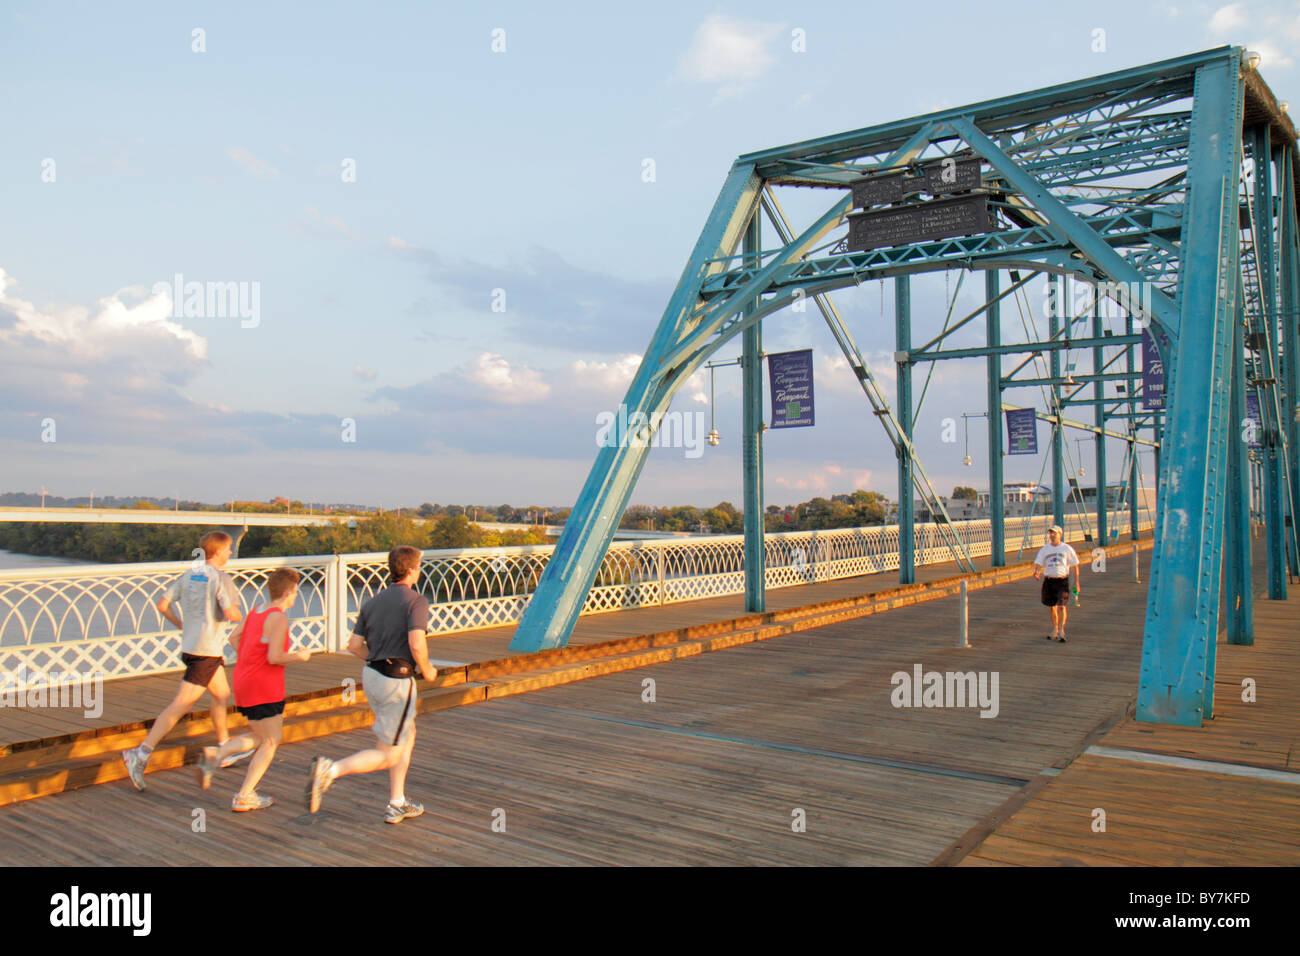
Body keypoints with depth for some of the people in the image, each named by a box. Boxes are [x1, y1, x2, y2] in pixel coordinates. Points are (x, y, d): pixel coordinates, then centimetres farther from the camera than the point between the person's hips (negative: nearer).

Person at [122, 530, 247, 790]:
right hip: (206, 650, -9)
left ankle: (224, 749, 33)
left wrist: (182, 625, 17)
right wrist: (241, 616, 2)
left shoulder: (188, 574, 9)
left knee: (222, 694, 22)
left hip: (189, 645, 9)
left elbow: (162, 605, 7)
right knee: (182, 704, -7)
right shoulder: (220, 578, -13)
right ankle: (142, 754, -11)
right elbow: (231, 614, -20)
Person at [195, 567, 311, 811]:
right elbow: (274, 657, -22)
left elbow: (234, 638, 11)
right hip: (264, 687, -9)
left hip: (243, 680, 9)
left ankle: (215, 755, 4)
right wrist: (299, 656, -6)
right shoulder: (278, 618, -16)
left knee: (259, 736, 22)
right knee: (271, 741, 3)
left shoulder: (255, 612, 10)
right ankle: (244, 797, 4)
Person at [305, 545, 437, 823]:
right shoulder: (415, 601, -12)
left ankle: (397, 804, 26)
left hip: (371, 675, 8)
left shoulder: (372, 602, 10)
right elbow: (417, 645, -23)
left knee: (408, 734, 24)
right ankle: (330, 770, -17)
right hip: (397, 681, -8)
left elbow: (354, 645, 8)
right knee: (387, 755, 1)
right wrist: (426, 670, -5)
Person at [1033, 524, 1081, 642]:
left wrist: (1076, 582, 2)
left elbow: (1074, 566, 6)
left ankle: (1061, 631, -12)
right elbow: (1039, 564, 3)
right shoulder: (1044, 549, 7)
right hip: (1048, 580, 3)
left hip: (1062, 580, -3)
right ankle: (1055, 629, 25)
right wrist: (1036, 573, -19)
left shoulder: (1067, 549, 2)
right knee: (1052, 606, 10)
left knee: (1061, 606, -13)